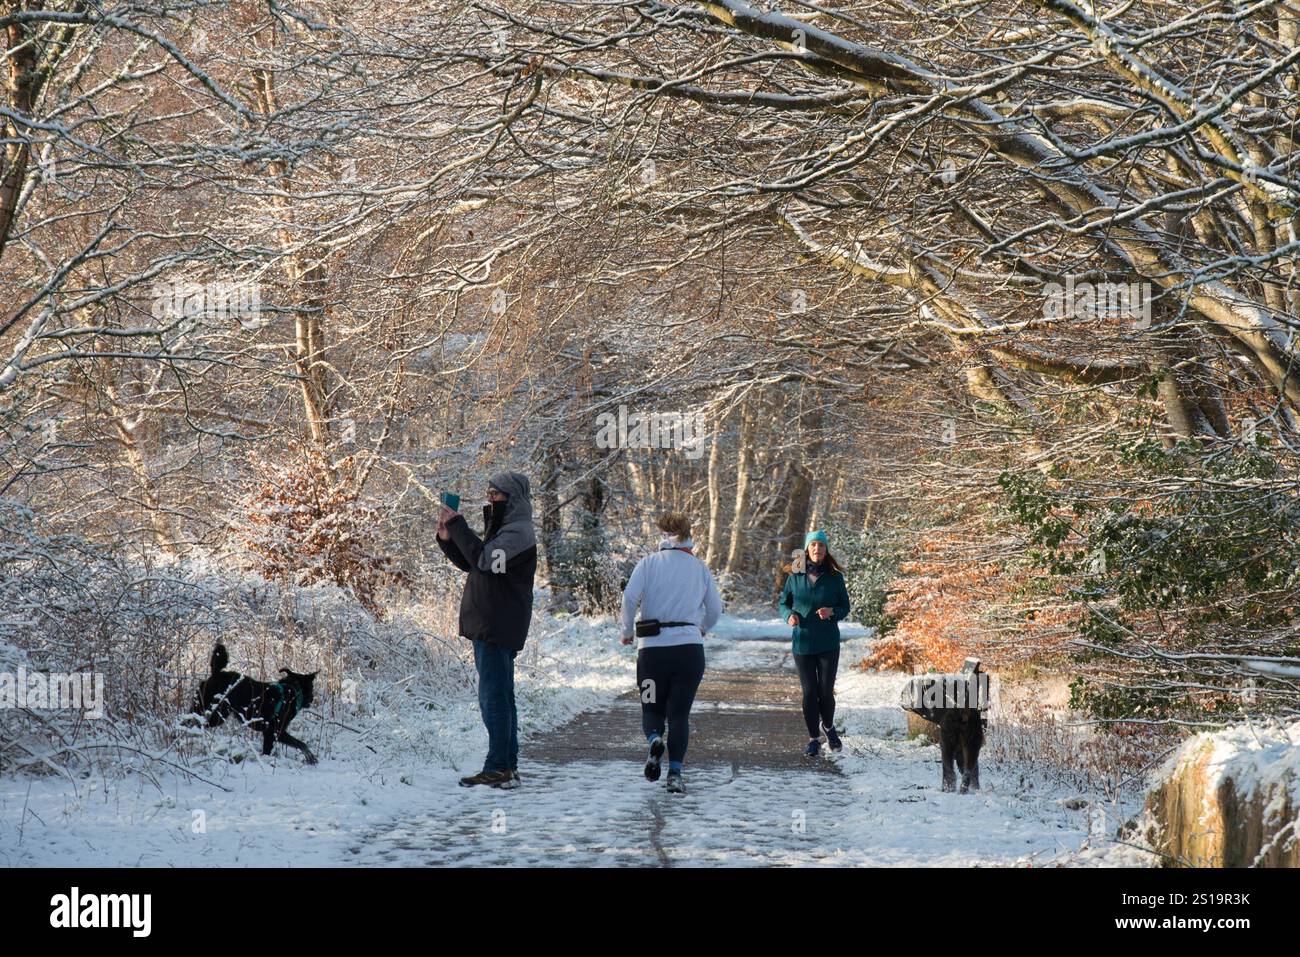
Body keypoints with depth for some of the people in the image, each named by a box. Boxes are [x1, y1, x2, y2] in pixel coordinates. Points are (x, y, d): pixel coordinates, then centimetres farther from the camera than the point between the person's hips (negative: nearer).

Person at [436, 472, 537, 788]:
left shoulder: (518, 532, -12)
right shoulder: (502, 528, 20)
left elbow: (483, 559, -25)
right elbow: (470, 564, 24)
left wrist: (457, 526, -17)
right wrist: (448, 539, 9)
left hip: (498, 629, -11)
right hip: (489, 628, 11)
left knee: (494, 698, -11)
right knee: (500, 698, 12)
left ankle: (498, 769, -11)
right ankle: (508, 767, 17)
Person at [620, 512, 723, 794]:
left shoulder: (648, 563, 4)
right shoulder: (700, 568, 9)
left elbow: (630, 597, -9)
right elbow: (715, 609, 11)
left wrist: (627, 631, 6)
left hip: (652, 647, -1)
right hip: (689, 647, 1)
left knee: (652, 708, 14)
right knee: (679, 713, 5)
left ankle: (654, 739, -19)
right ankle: (675, 773, -9)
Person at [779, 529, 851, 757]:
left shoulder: (835, 577, 0)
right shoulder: (795, 576, 2)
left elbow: (845, 607, 6)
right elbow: (784, 602, 12)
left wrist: (832, 612, -15)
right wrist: (790, 615, -9)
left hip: (828, 643, -1)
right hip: (802, 642, 1)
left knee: (826, 691, -2)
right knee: (809, 691, 1)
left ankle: (828, 726, 28)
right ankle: (813, 738, 13)